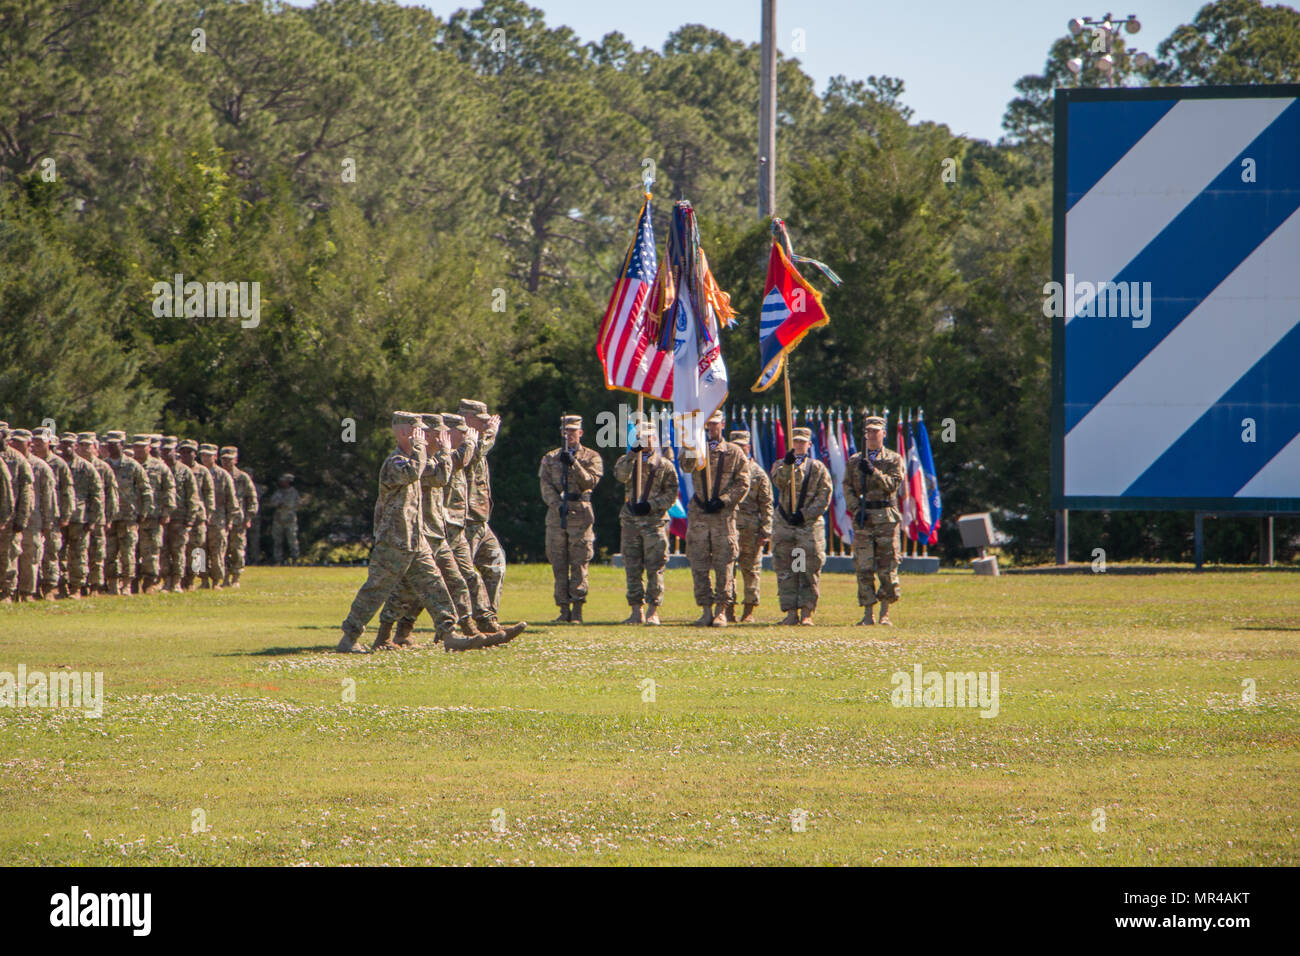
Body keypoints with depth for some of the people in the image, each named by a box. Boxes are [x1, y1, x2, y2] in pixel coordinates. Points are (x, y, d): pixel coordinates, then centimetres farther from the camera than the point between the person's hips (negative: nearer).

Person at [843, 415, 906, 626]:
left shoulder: (894, 459, 7)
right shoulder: (854, 461, 13)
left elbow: (892, 484, -6)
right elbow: (847, 488, 7)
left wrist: (874, 472, -18)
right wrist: (856, 509, -8)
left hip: (886, 516, -2)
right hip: (862, 518, 2)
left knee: (887, 567, -2)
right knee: (863, 568, -3)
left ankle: (885, 613, 5)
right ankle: (867, 614, -1)